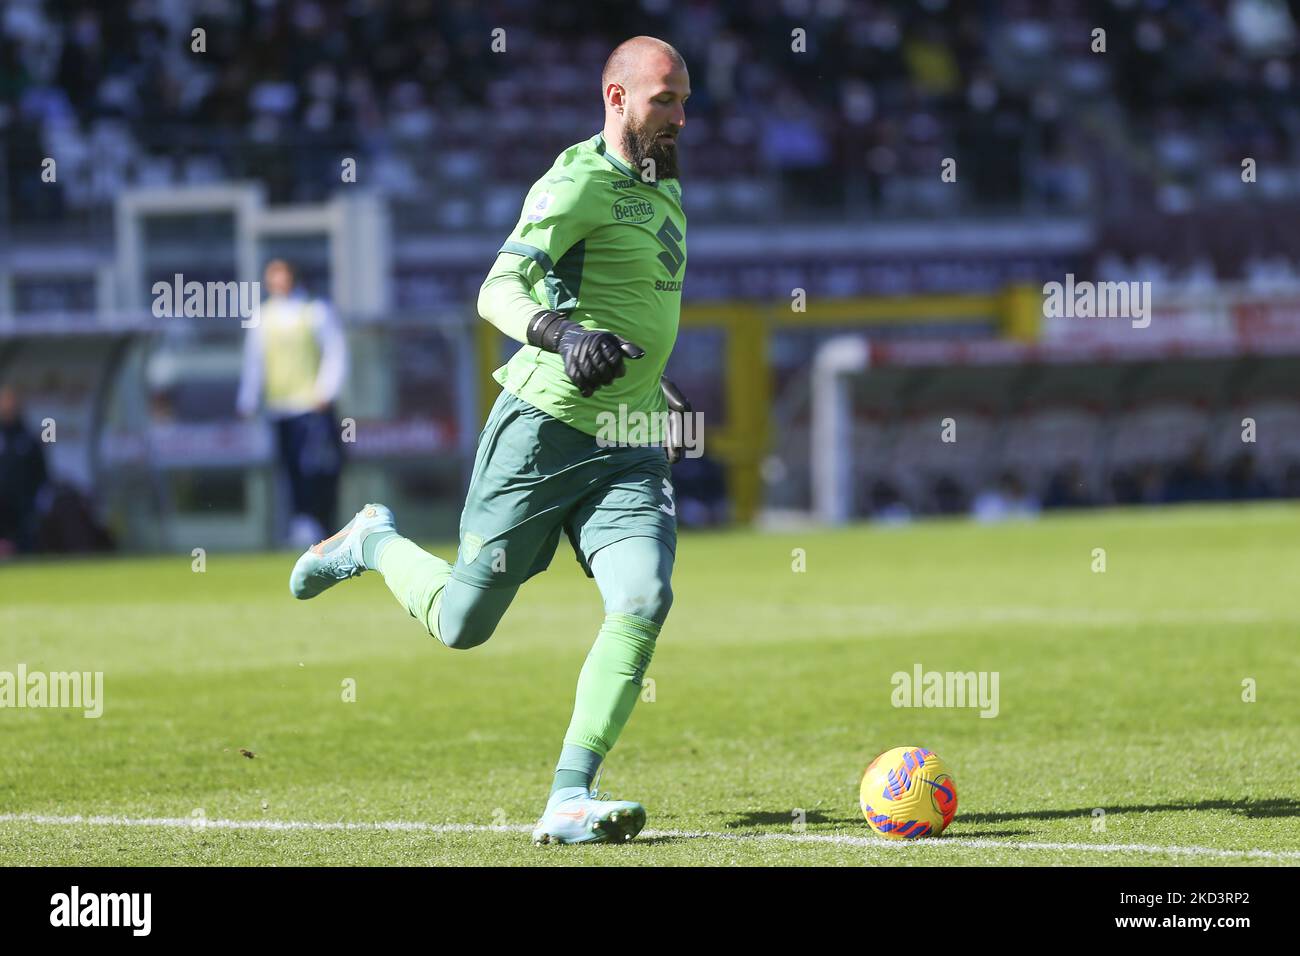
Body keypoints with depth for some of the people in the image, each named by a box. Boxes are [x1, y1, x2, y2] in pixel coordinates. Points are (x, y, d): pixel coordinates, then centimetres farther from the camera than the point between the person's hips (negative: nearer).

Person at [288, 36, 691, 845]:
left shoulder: (667, 192, 16)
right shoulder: (581, 183, -12)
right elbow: (499, 291, -25)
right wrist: (559, 333, -42)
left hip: (630, 451, 6)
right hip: (543, 426, -6)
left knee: (645, 600, -18)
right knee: (461, 624, 4)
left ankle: (569, 798, -17)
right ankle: (375, 543, 37)